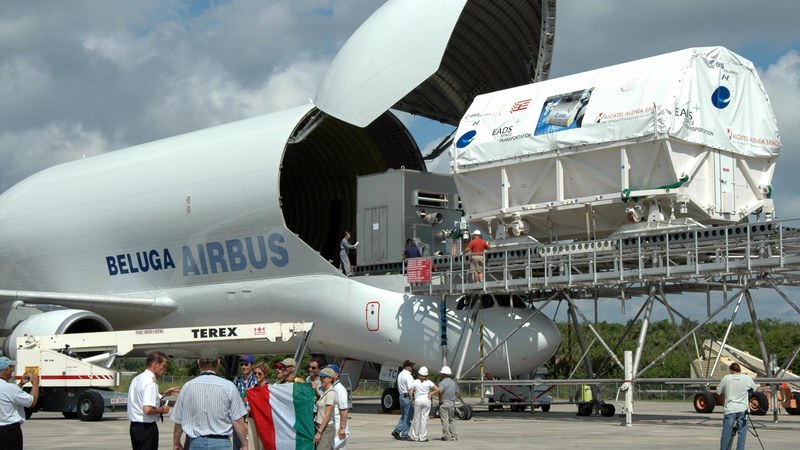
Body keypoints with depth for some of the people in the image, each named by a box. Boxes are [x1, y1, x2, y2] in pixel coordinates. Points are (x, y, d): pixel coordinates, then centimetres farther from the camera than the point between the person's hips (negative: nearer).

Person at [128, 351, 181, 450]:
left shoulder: (136, 379, 11)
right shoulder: (151, 382, -19)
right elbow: (148, 410, -28)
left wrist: (164, 394, 20)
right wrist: (162, 409, -10)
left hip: (134, 426, 10)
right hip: (147, 427, -10)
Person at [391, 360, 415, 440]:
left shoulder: (400, 374, 13)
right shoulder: (408, 376, -16)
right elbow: (410, 388, -22)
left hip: (401, 396, 9)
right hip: (408, 397, -9)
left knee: (404, 416, 19)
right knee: (408, 417, -2)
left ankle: (396, 431, 11)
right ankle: (404, 435, 1)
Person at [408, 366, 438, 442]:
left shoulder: (415, 382, -3)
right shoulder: (428, 382, -2)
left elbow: (410, 393, -8)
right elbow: (437, 390, -4)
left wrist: (412, 401, 5)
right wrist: (431, 393, 6)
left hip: (417, 401, 0)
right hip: (426, 401, 0)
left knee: (416, 419, 11)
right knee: (424, 419, 3)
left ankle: (415, 436, 14)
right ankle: (422, 437, 4)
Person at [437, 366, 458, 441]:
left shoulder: (442, 382, -13)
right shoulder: (454, 382, 9)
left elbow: (440, 391, -29)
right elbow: (456, 392, 15)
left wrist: (440, 400, -17)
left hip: (444, 403, -6)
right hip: (452, 403, 6)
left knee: (445, 420, -1)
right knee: (452, 420, 14)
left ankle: (447, 436, -2)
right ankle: (453, 436, 13)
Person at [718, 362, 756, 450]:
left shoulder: (726, 378, 0)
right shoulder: (747, 378, 0)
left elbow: (719, 392, 9)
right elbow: (754, 389, 15)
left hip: (729, 410, 0)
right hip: (742, 410, 0)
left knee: (726, 433, 3)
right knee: (742, 433, 3)